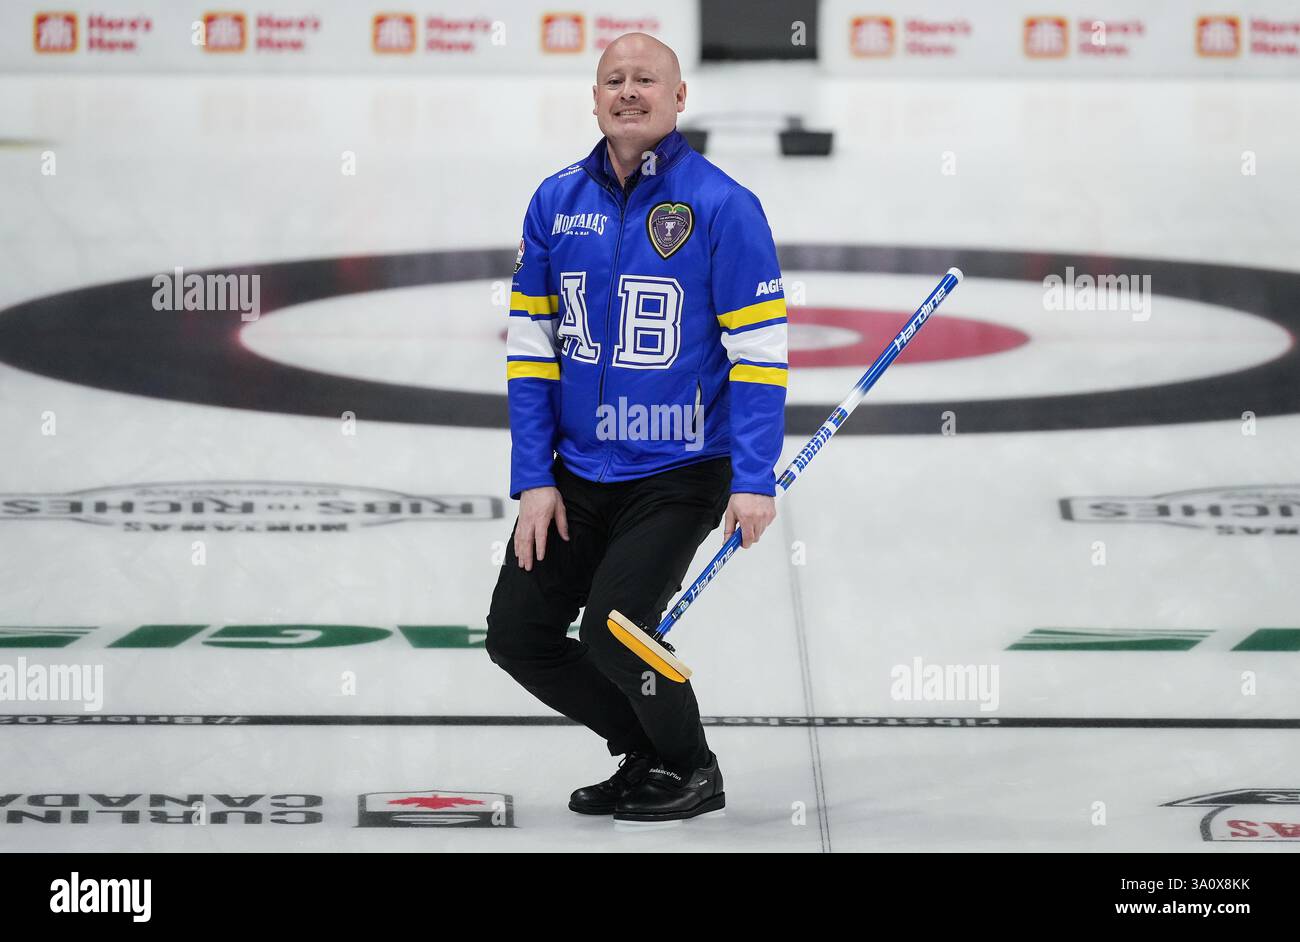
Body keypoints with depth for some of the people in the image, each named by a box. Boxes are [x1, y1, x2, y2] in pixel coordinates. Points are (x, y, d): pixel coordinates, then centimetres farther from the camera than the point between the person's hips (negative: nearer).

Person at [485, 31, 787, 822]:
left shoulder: (722, 205, -11)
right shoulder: (557, 202, 3)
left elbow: (759, 347, -11)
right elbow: (530, 344, 6)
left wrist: (755, 480, -18)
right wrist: (534, 480, 0)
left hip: (680, 472, -6)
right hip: (577, 473, 6)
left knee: (614, 633, -18)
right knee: (518, 635, 4)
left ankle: (692, 772, 10)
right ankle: (646, 753, 25)